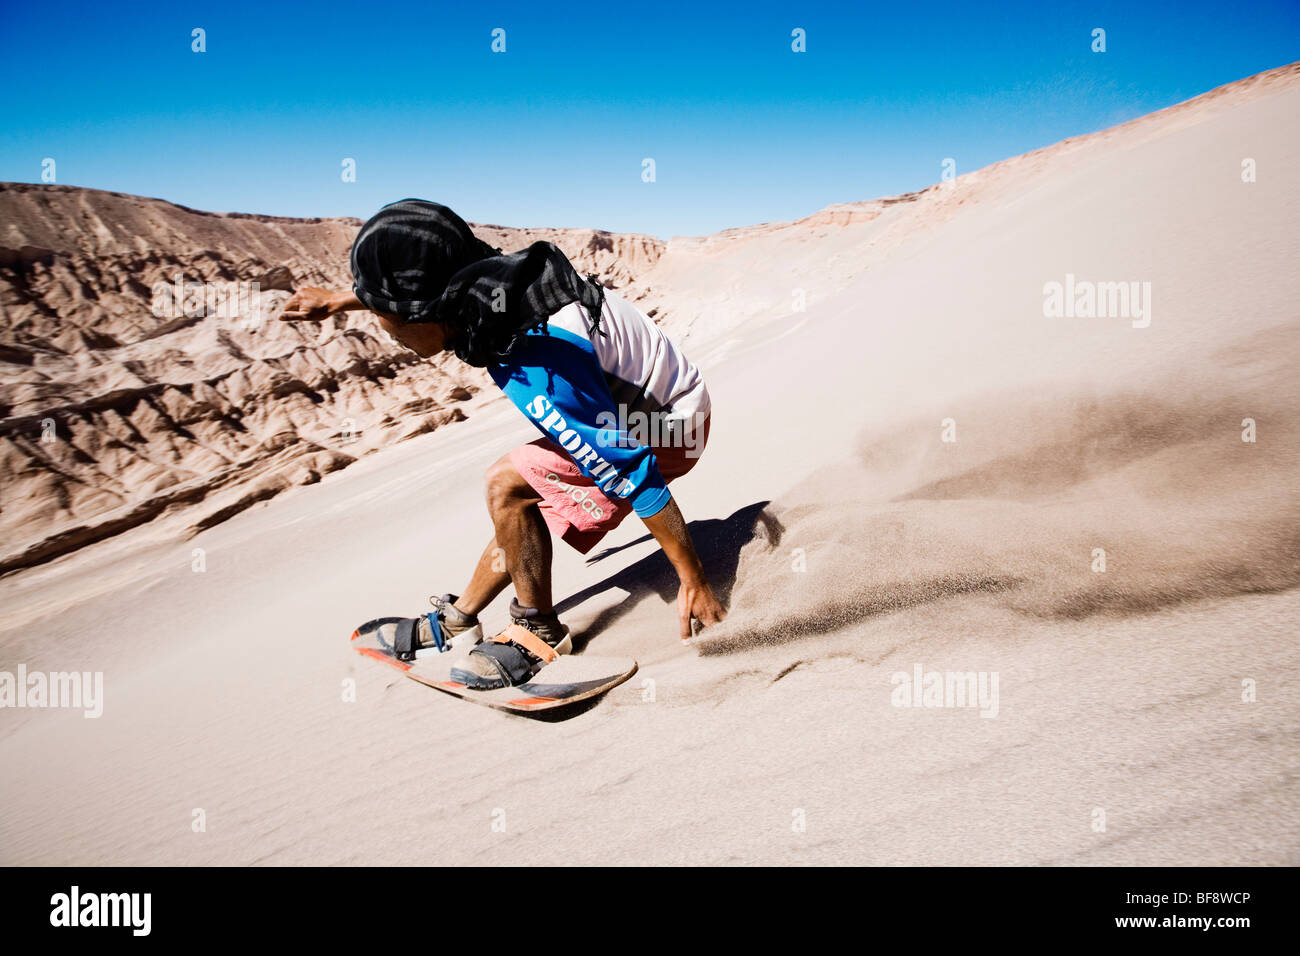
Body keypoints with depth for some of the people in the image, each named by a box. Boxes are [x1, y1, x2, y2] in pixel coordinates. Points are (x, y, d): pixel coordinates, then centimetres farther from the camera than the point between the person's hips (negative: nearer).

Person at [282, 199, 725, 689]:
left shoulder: (536, 376, -37)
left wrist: (693, 581, -24)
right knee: (526, 506, 13)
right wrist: (338, 299, 24)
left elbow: (635, 476, -32)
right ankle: (456, 621, 31)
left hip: (670, 427, -9)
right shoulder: (493, 281, -13)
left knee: (507, 484, -17)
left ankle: (538, 637, 1)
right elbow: (406, 284, 13)